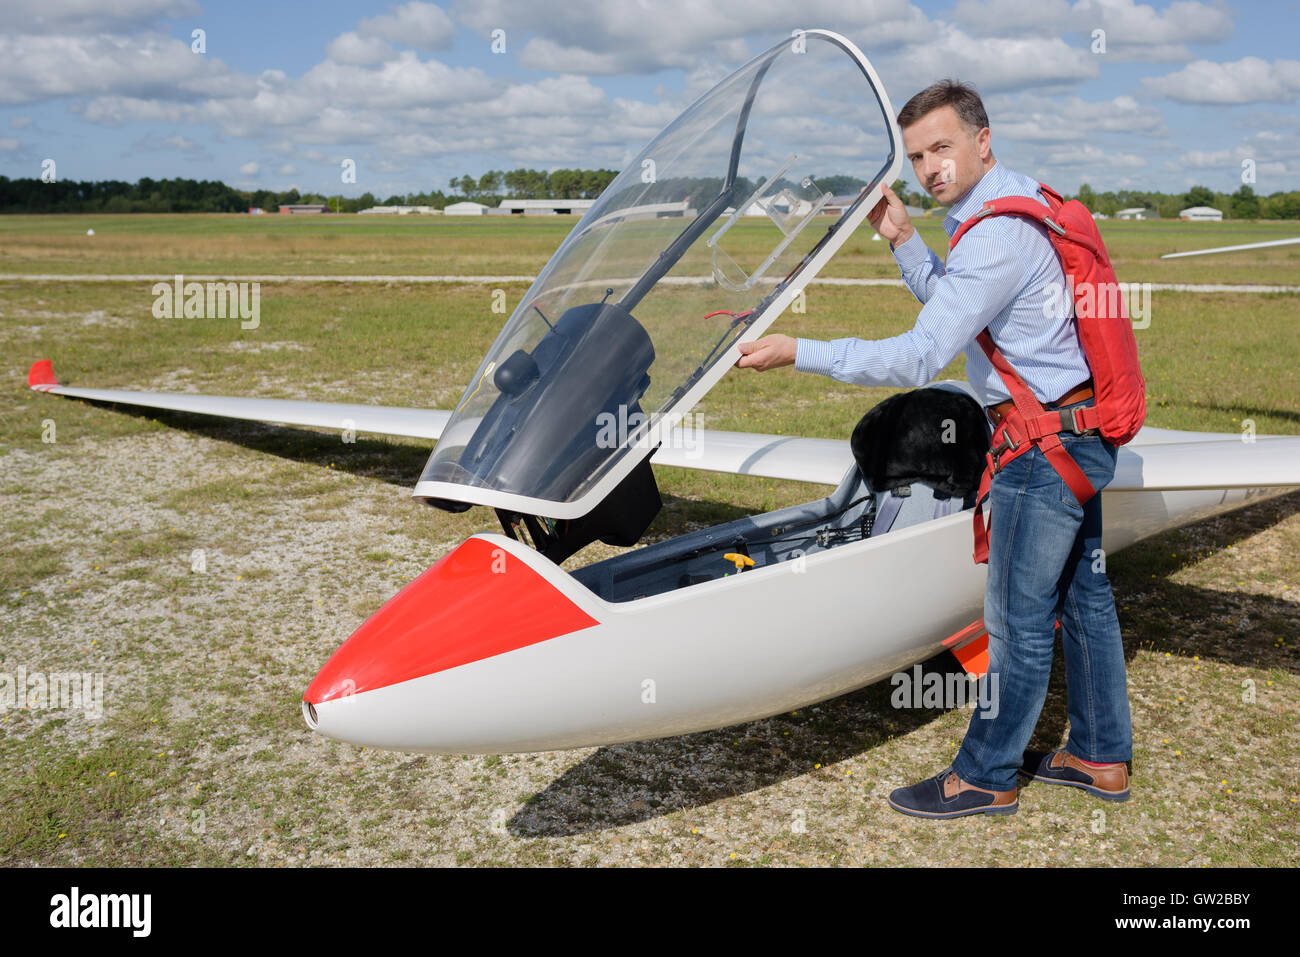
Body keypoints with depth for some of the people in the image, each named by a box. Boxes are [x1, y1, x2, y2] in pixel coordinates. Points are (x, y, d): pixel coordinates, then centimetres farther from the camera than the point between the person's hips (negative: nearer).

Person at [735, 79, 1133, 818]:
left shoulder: (996, 235, -23)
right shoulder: (1019, 201, 10)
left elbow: (922, 358, -28)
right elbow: (954, 305, 20)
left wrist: (798, 354, -26)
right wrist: (904, 239, 6)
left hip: (1043, 442, -11)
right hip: (1078, 427, 11)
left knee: (1020, 618, 2)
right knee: (1083, 595, 17)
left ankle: (986, 776, 16)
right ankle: (1103, 757, 31)